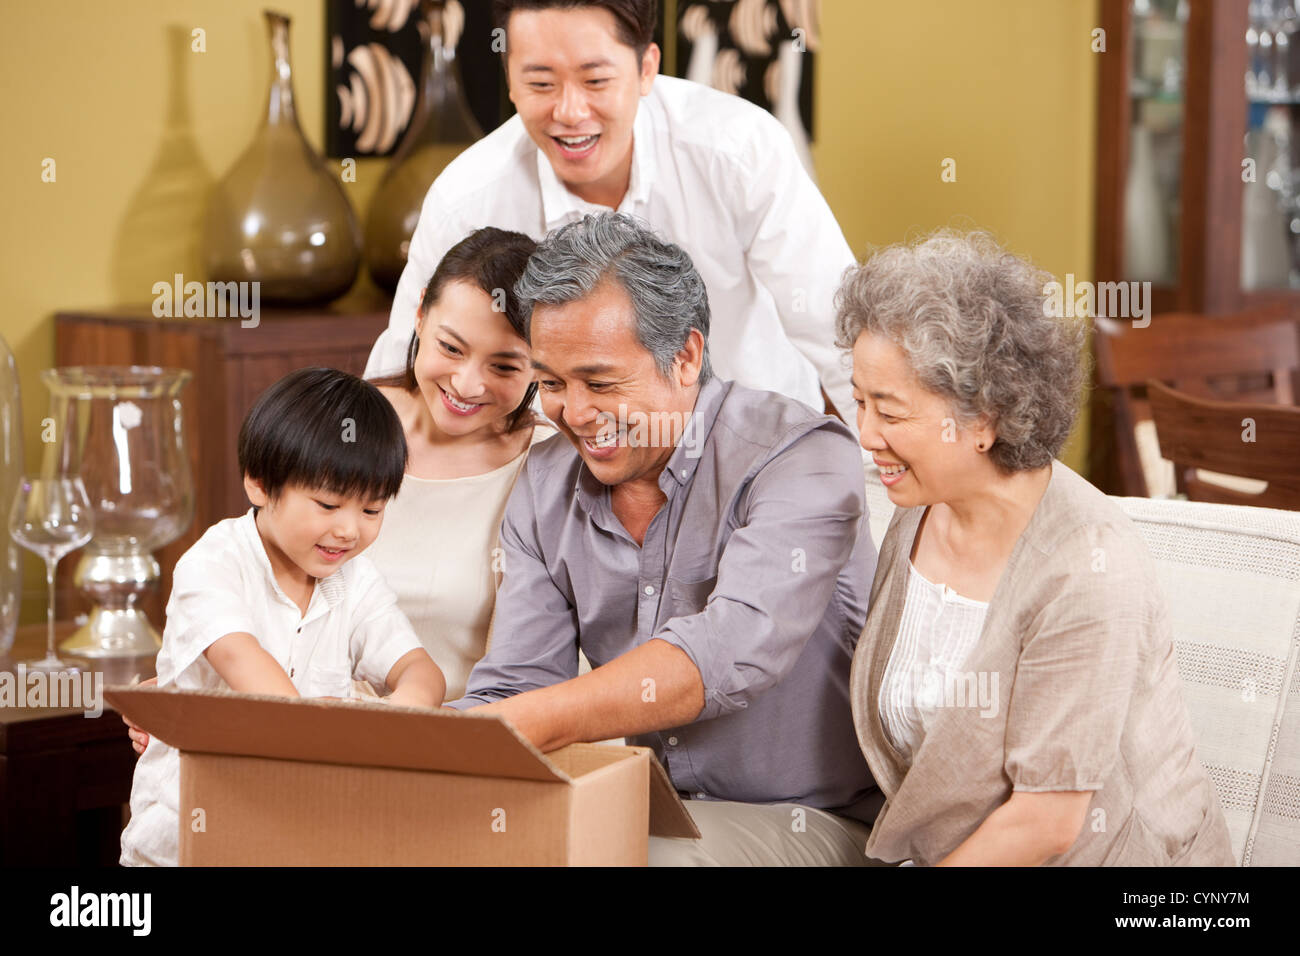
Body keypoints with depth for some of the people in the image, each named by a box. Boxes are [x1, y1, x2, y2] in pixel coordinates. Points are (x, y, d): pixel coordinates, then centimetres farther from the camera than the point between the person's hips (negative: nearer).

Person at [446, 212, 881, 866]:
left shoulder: (801, 459, -16)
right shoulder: (545, 487, 5)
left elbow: (737, 649, -32)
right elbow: (513, 685, 0)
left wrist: (537, 721, -43)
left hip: (804, 818, -5)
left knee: (662, 859, -34)